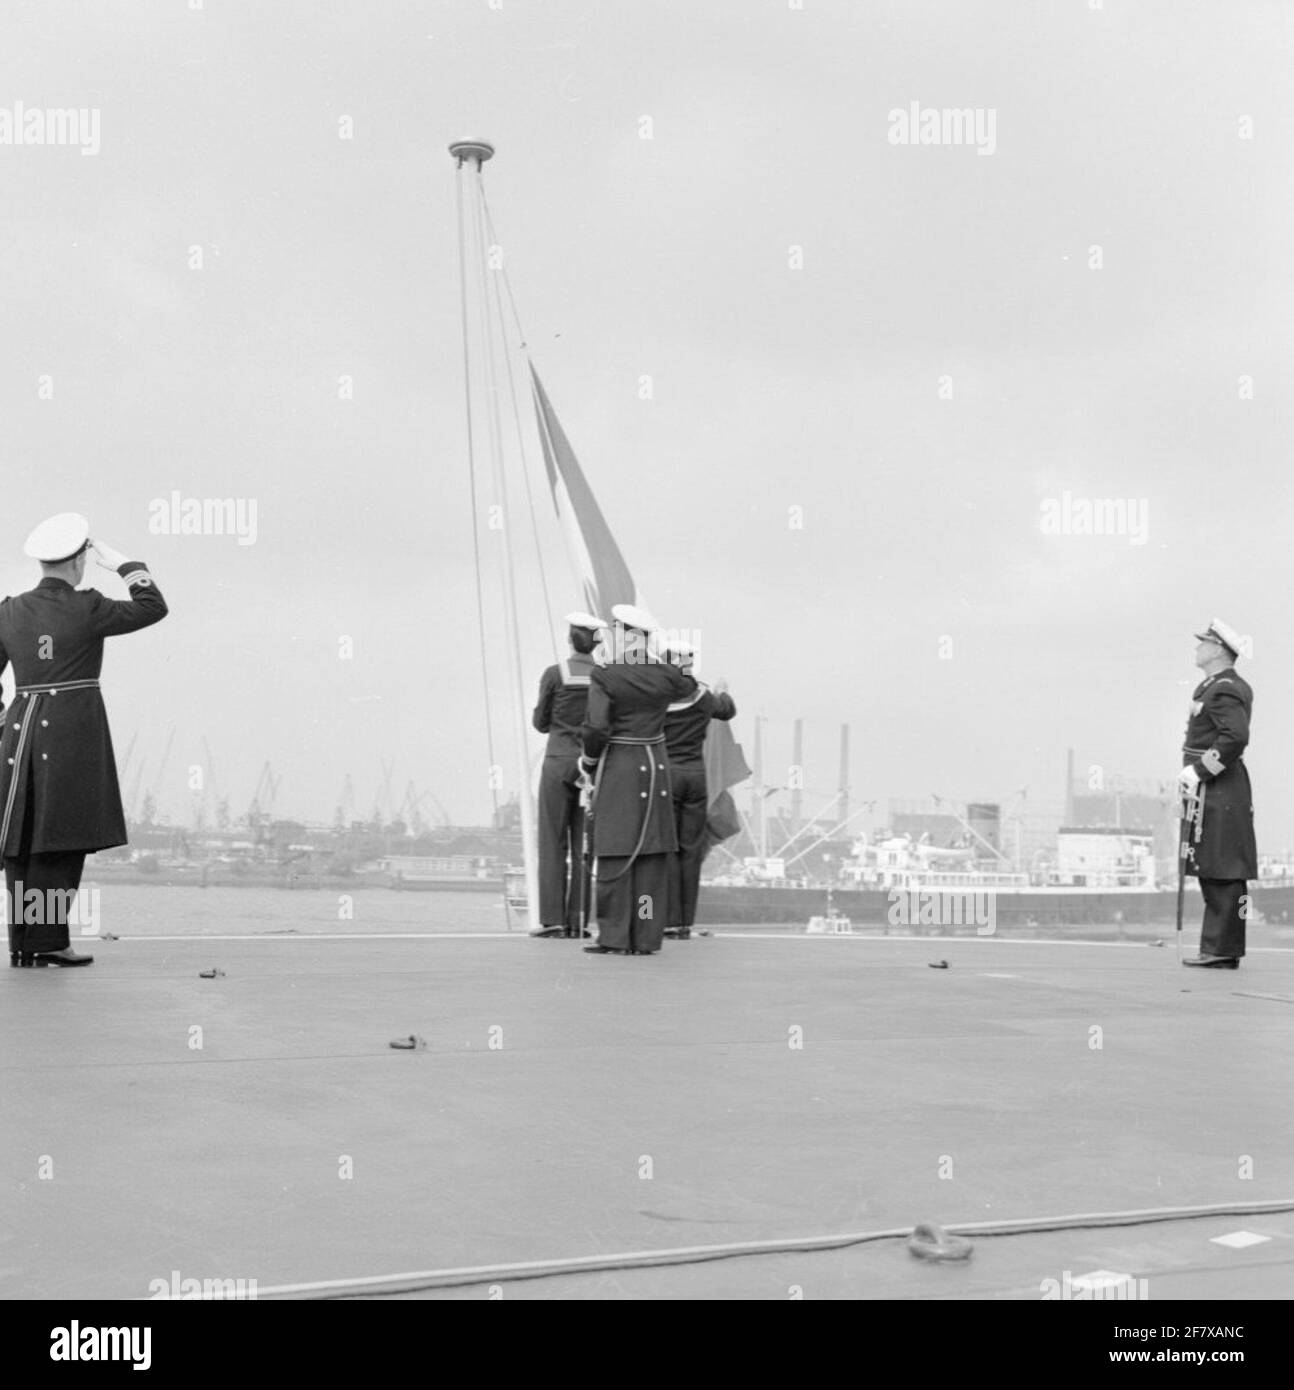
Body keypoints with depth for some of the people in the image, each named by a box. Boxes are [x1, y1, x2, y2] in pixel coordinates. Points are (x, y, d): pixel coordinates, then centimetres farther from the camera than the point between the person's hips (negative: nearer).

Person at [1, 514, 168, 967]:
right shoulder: (86, 608, -7)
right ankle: (47, 940, -7)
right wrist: (123, 565, 8)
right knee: (63, 840, -4)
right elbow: (153, 608, 0)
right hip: (75, 731, -5)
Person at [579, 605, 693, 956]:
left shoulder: (604, 677, -13)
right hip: (655, 766, 4)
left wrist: (588, 762, 0)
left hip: (617, 767, -4)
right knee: (652, 855, 7)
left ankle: (615, 938, 0)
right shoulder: (664, 676, 0)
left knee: (616, 855, 0)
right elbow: (690, 686, 23)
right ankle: (646, 937, 8)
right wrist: (655, 657, 31)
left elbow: (596, 729, -18)